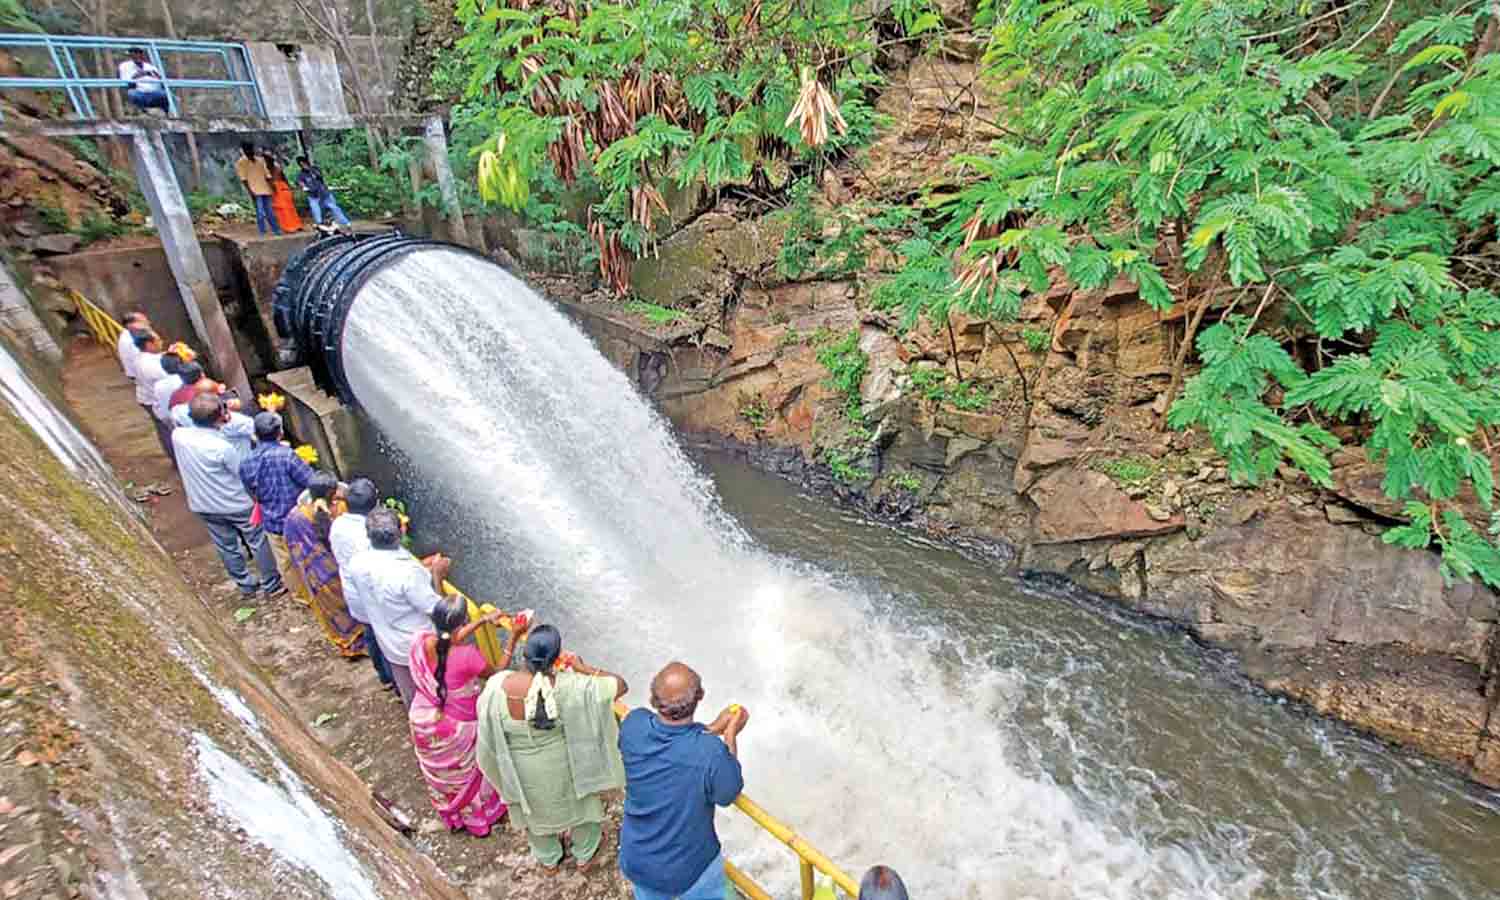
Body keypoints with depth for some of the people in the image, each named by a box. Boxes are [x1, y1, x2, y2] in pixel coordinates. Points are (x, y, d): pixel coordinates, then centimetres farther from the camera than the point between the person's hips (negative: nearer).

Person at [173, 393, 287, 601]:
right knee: (258, 542, 14)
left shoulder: (178, 436, -15)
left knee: (226, 547, 21)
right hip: (236, 504, -6)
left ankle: (246, 586, 38)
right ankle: (271, 586, 26)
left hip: (203, 506, 6)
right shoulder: (223, 447, -30)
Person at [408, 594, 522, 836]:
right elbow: (497, 674, -16)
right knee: (466, 774, 25)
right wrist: (513, 638, -14)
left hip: (423, 723, 5)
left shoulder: (420, 641, -21)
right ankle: (479, 818, 49)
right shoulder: (468, 656, -36)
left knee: (439, 772, 31)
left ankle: (451, 816, 55)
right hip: (457, 729, -4)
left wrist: (484, 620, 4)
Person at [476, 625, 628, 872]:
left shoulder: (497, 688, -30)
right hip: (564, 764, -1)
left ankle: (548, 859, 58)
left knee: (535, 809, 32)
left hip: (524, 769, 2)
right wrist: (583, 668, -15)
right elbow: (621, 685, -24)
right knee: (579, 801, 29)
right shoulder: (570, 686, -34)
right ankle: (585, 855, 54)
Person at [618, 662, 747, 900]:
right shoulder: (711, 752, -37)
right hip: (691, 867, -2)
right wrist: (731, 733, -9)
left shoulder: (633, 726, -26)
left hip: (637, 860, 3)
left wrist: (714, 728, -5)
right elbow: (728, 795, -15)